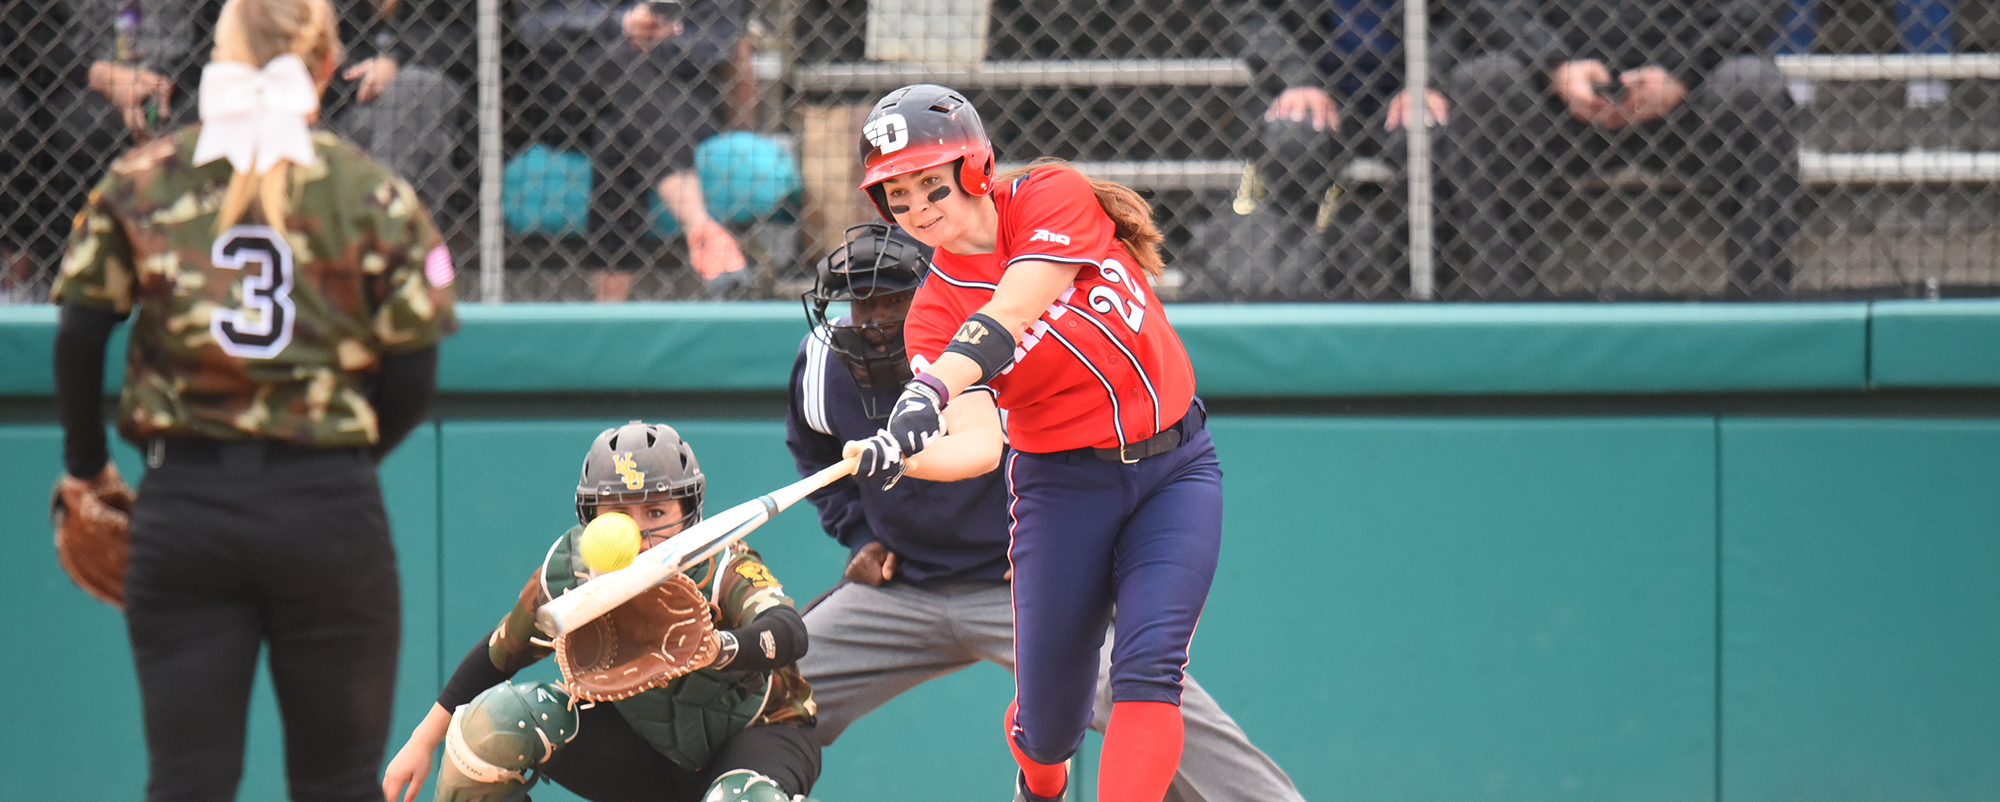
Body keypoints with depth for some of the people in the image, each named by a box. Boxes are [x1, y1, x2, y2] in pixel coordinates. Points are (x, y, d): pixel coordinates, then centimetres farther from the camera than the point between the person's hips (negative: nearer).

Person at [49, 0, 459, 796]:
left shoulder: (141, 180, 2)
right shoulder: (375, 194, -2)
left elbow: (79, 336, 1)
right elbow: (412, 380, -2)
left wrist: (85, 466, 16)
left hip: (182, 500, 1)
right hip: (331, 507, -1)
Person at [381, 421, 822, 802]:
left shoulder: (724, 568, -28)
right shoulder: (568, 574, -16)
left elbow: (788, 633, -49)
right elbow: (499, 654, 2)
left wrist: (717, 648, -70)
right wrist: (422, 743, 3)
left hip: (756, 733, -4)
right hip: (650, 753, 4)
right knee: (494, 717, -17)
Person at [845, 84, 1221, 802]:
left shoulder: (1051, 197, -10)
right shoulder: (931, 318, -6)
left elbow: (1010, 313, -28)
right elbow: (978, 446, -22)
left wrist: (931, 390, -44)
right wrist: (895, 456, -43)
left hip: (1176, 466, -1)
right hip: (1063, 482, 1)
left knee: (1147, 670, -19)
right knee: (1049, 718, 4)